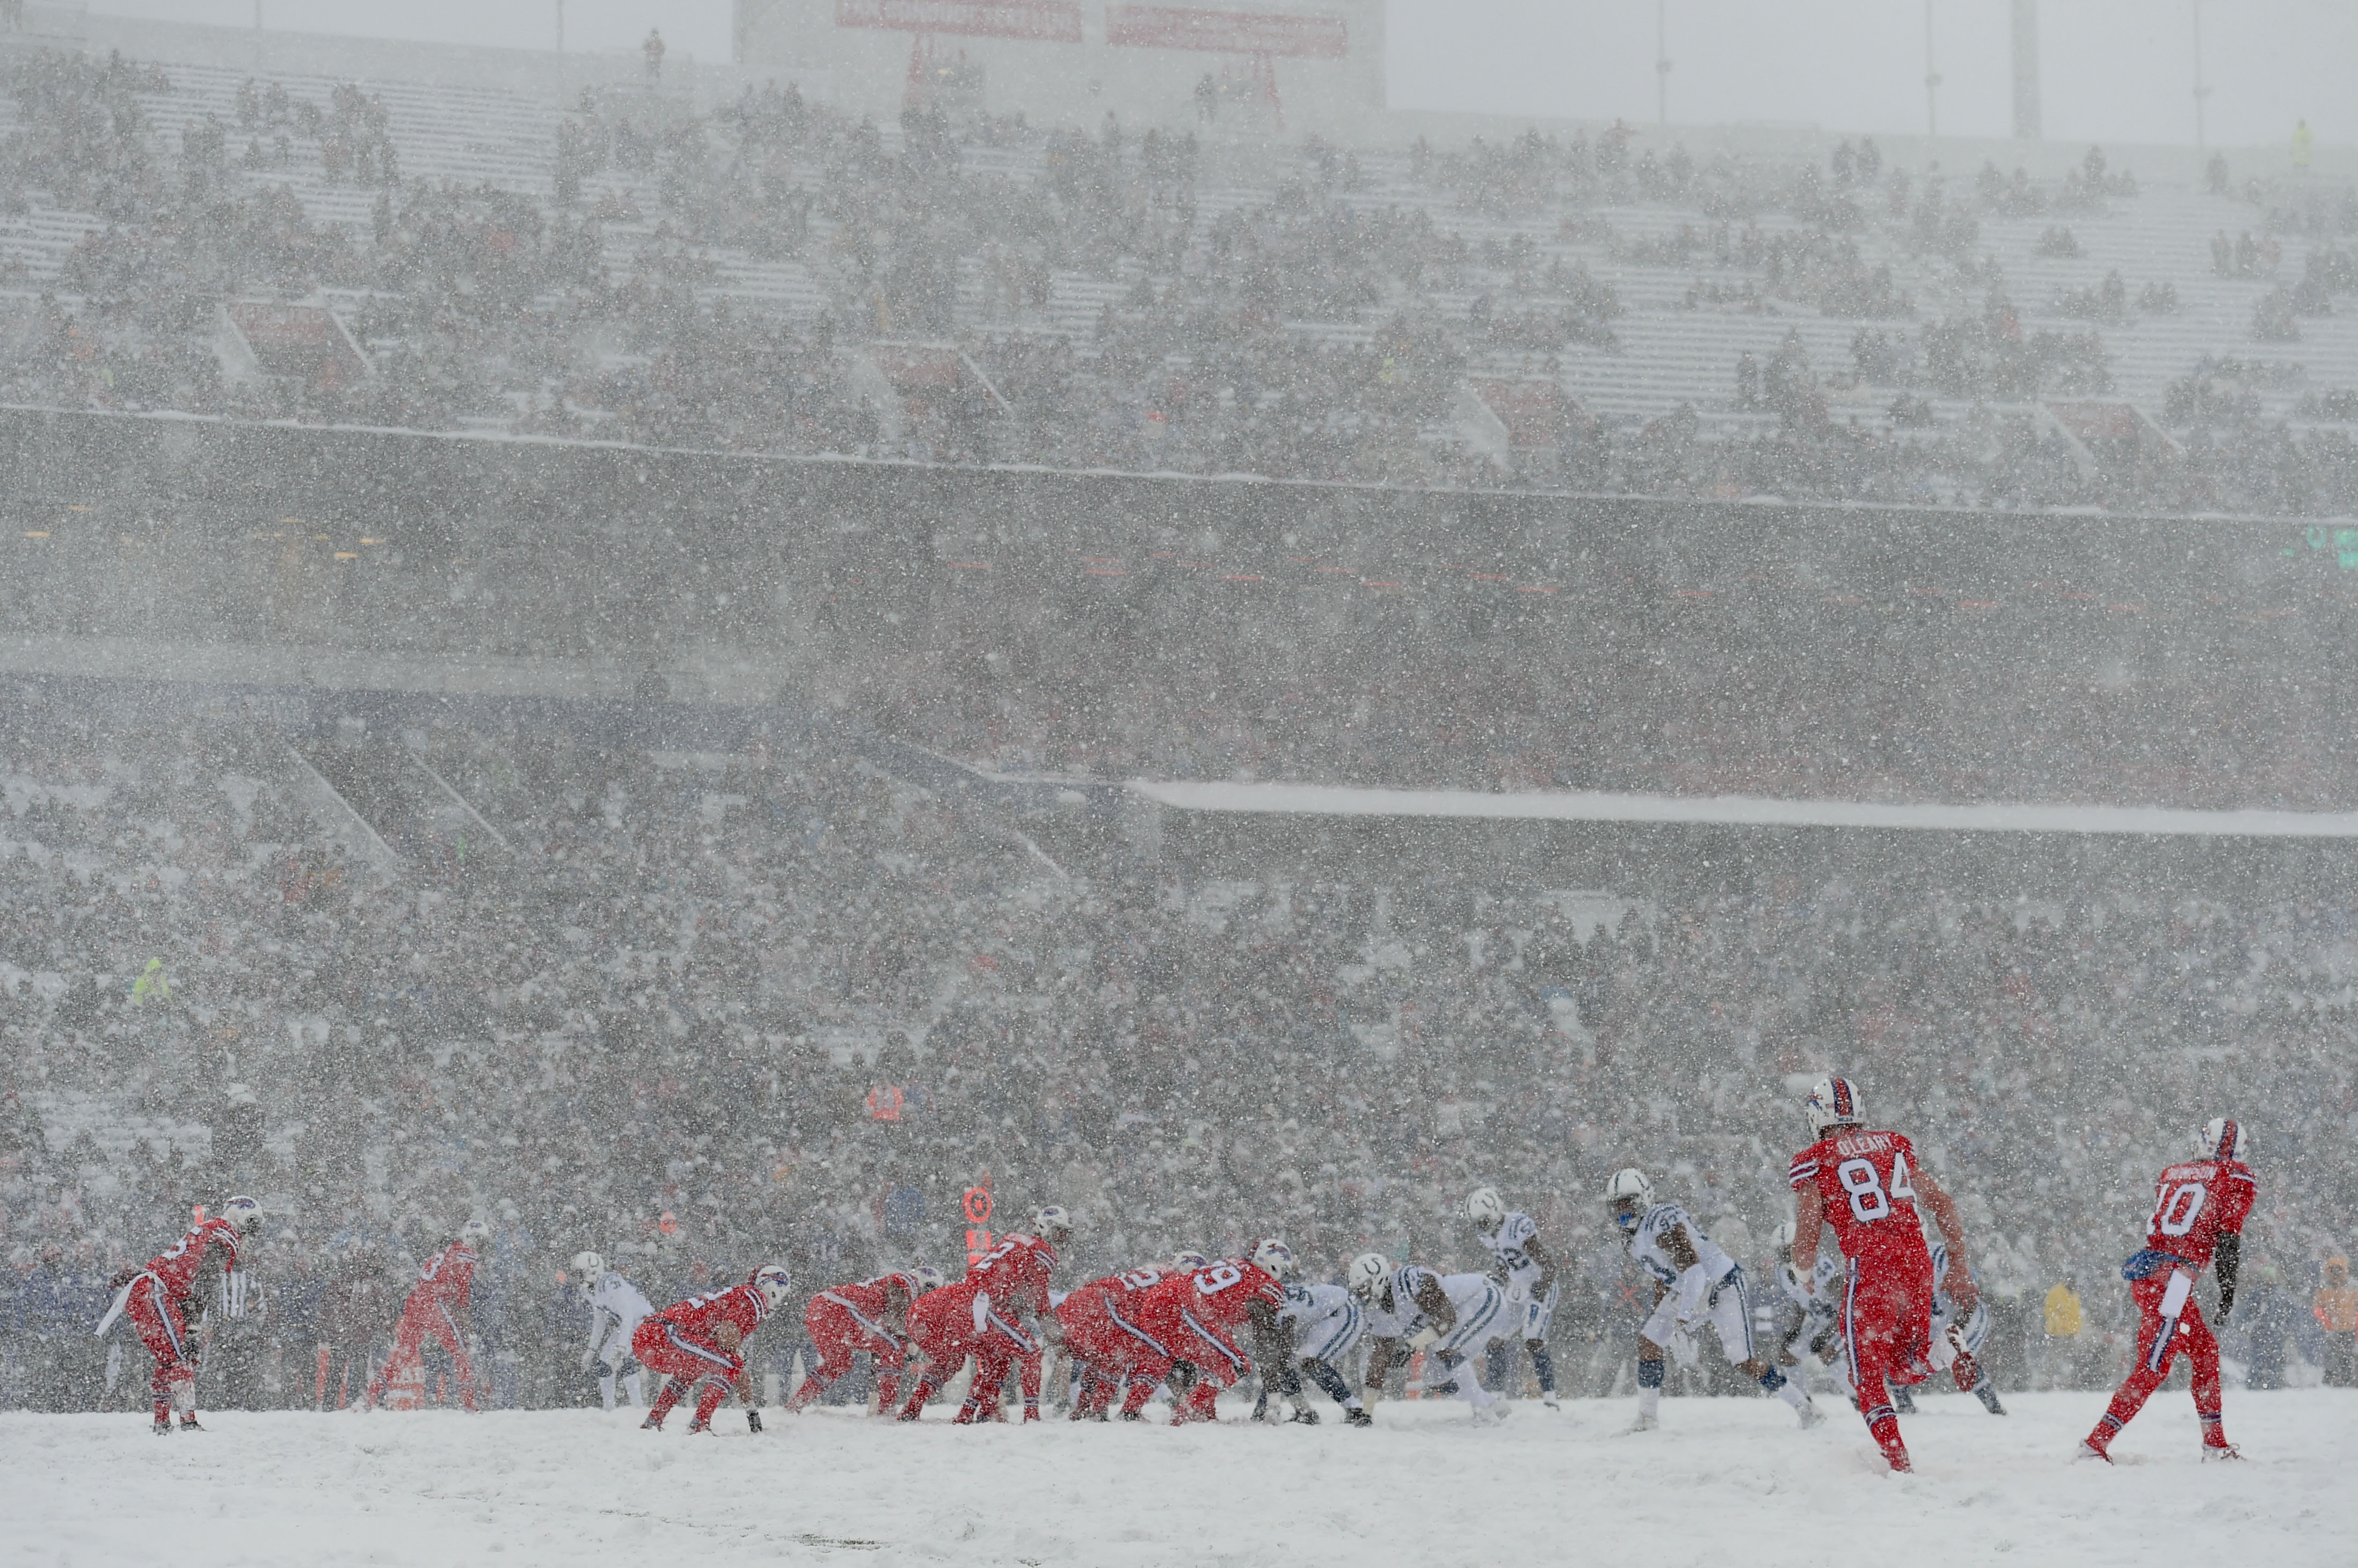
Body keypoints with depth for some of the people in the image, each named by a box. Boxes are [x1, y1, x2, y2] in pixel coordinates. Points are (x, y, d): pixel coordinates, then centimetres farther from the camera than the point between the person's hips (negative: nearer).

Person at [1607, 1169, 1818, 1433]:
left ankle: (1801, 1403, 3)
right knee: (1647, 1341, -2)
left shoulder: (1661, 1220, -26)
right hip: (1688, 1291, 9)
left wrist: (1684, 1317, -33)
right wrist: (1656, 1313, 22)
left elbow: (1693, 1270, -32)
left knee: (1742, 1362, -14)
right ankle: (1647, 1417, 8)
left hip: (1723, 1285, -9)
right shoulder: (1631, 1235, 5)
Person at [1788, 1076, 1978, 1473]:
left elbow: (1805, 1243, -1)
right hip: (1918, 1263, 5)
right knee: (1905, 1369, 19)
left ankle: (1897, 1460, -4)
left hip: (1870, 1268, -5)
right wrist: (1959, 1270, 18)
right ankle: (1941, 1349, -13)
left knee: (1868, 1375, 9)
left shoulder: (1816, 1161, 1)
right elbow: (1943, 1204, 14)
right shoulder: (1896, 1145, 16)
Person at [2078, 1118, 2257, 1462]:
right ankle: (2096, 1443, -18)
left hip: (2143, 1270, 8)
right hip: (2170, 1281, -8)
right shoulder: (2237, 1179, 2)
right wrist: (2227, 1293, -4)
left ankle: (2216, 1445, 27)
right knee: (2152, 1368, -9)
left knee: (2205, 1351, 21)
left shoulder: (2173, 1173, 19)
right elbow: (2228, 1240, -6)